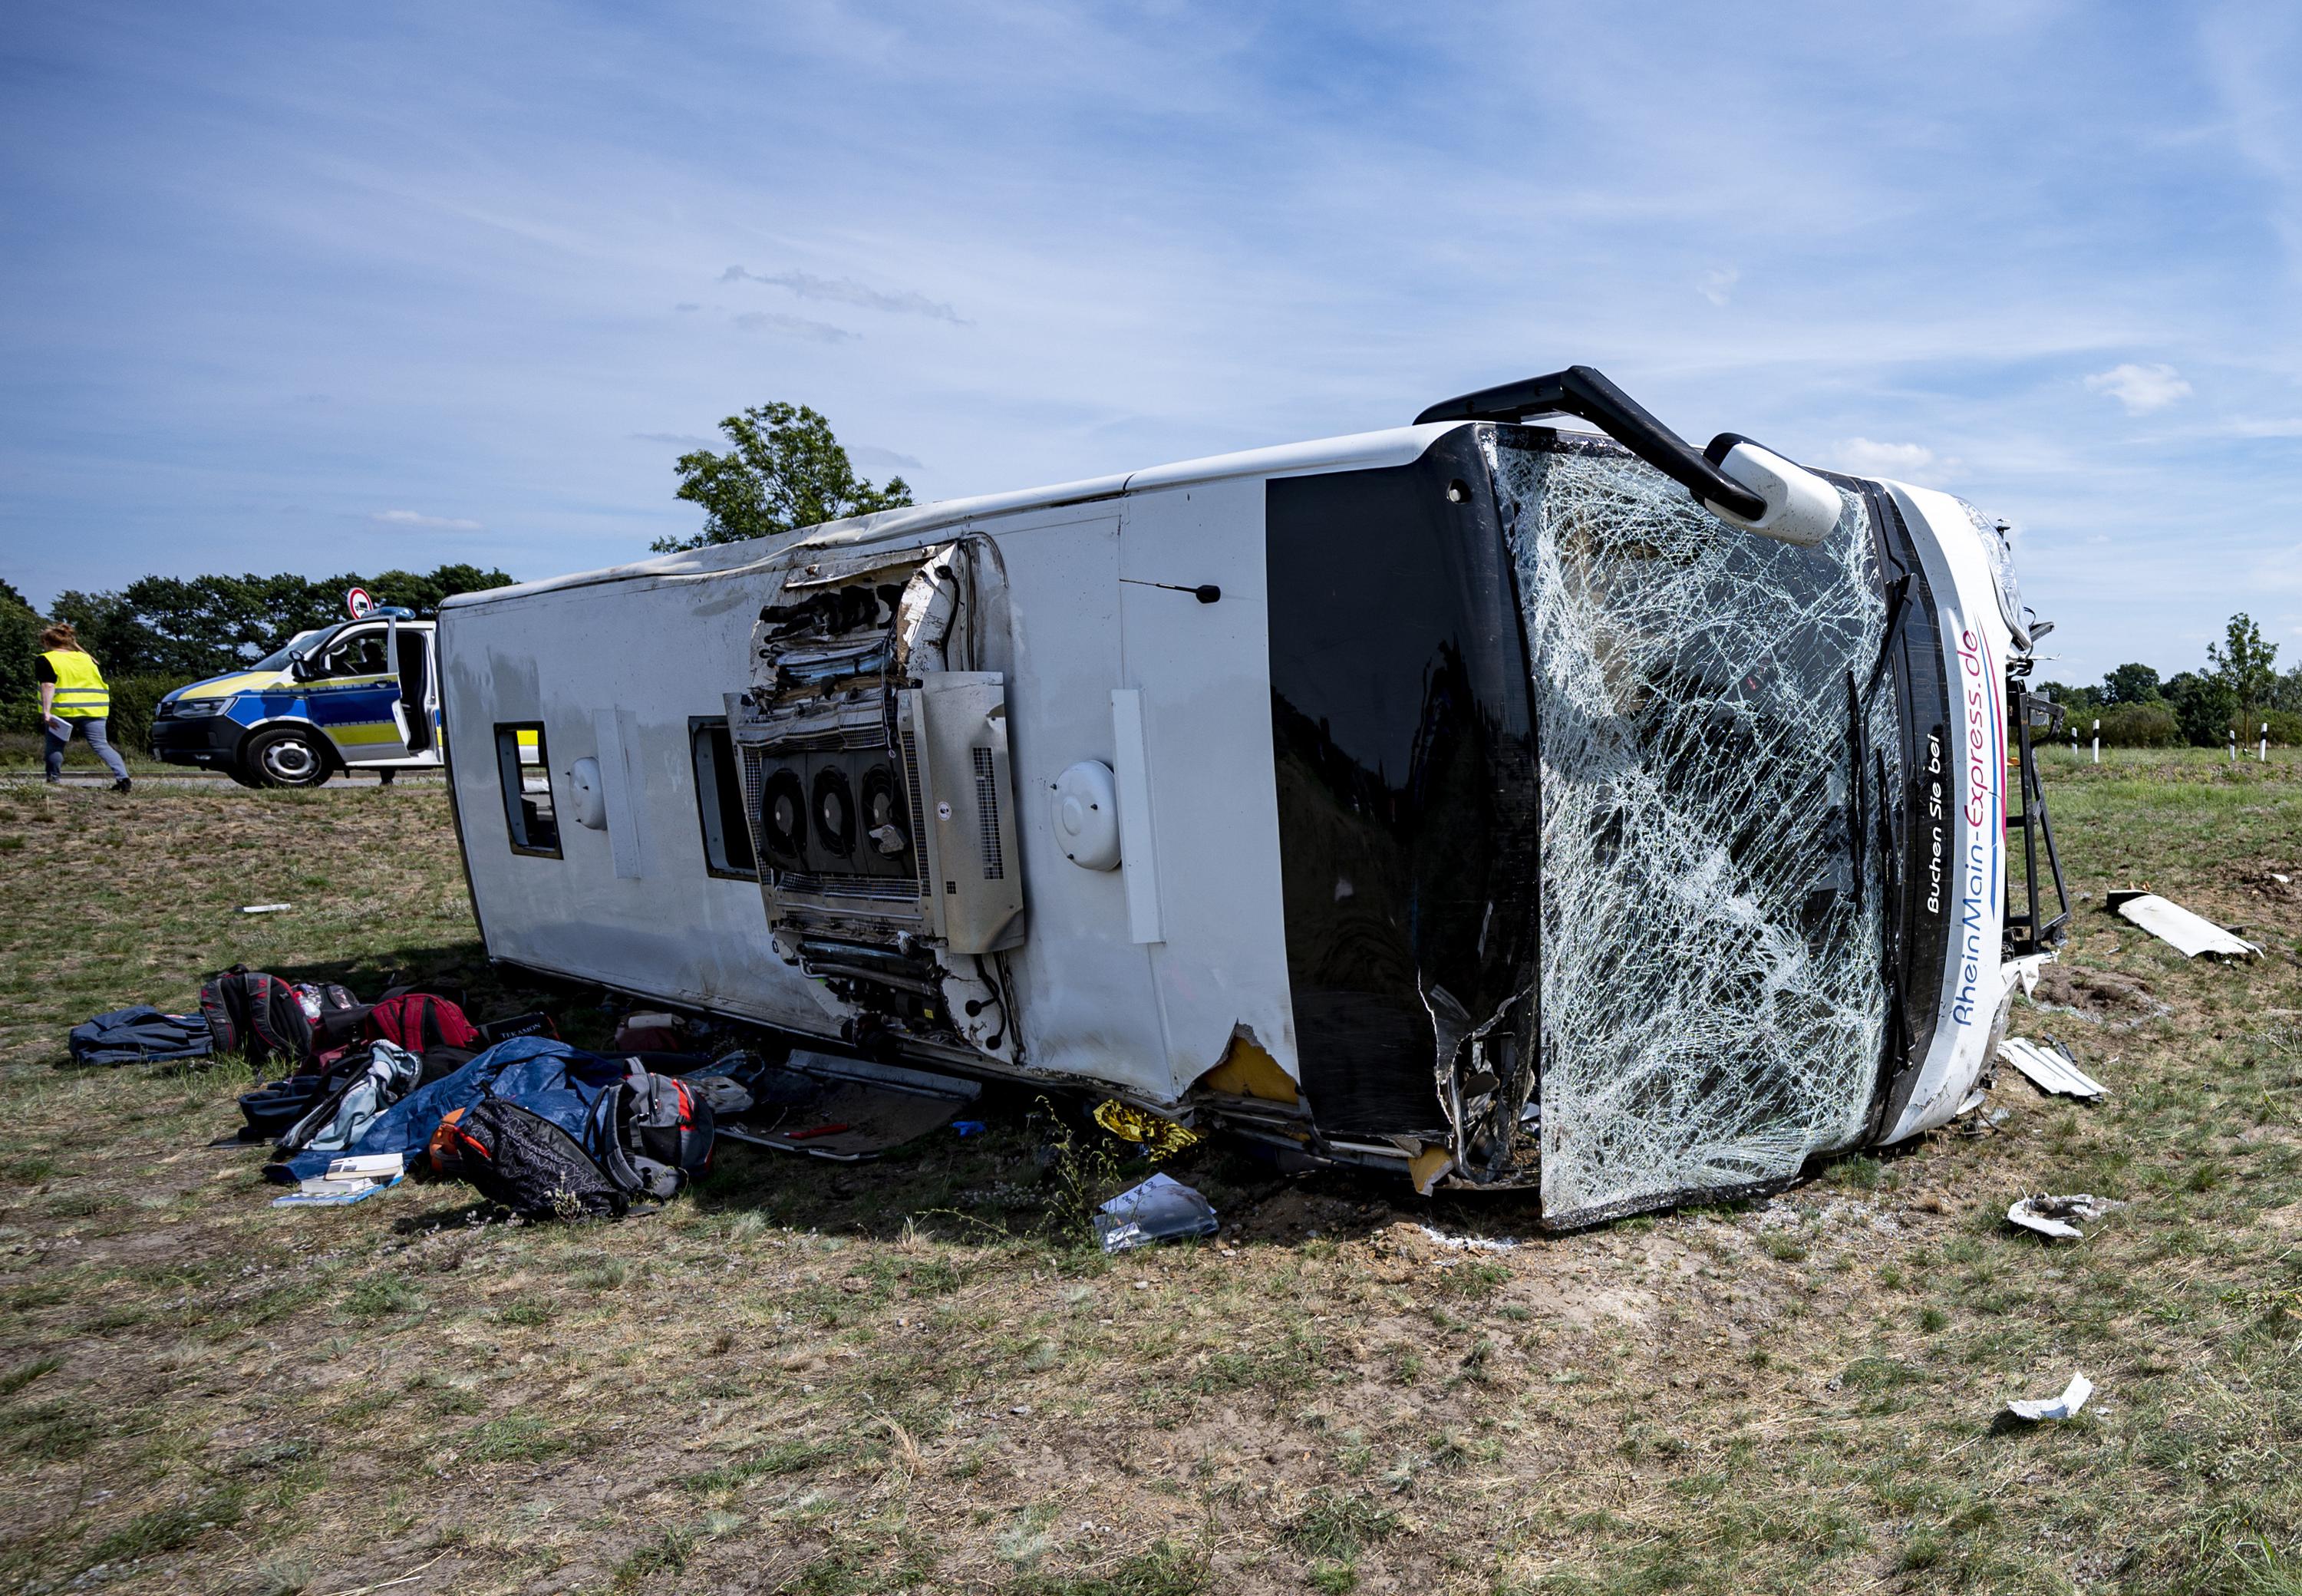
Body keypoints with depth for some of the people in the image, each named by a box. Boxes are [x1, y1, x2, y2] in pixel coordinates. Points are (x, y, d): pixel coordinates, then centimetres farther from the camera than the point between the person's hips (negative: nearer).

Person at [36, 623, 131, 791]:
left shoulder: (46, 660, 3)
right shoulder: (86, 658, 20)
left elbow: (48, 686, -11)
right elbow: (103, 683, 19)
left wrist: (46, 712, -16)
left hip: (62, 709, -4)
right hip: (93, 709, 4)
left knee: (55, 745, 13)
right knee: (101, 745, -1)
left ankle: (54, 781, 18)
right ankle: (122, 776, -19)